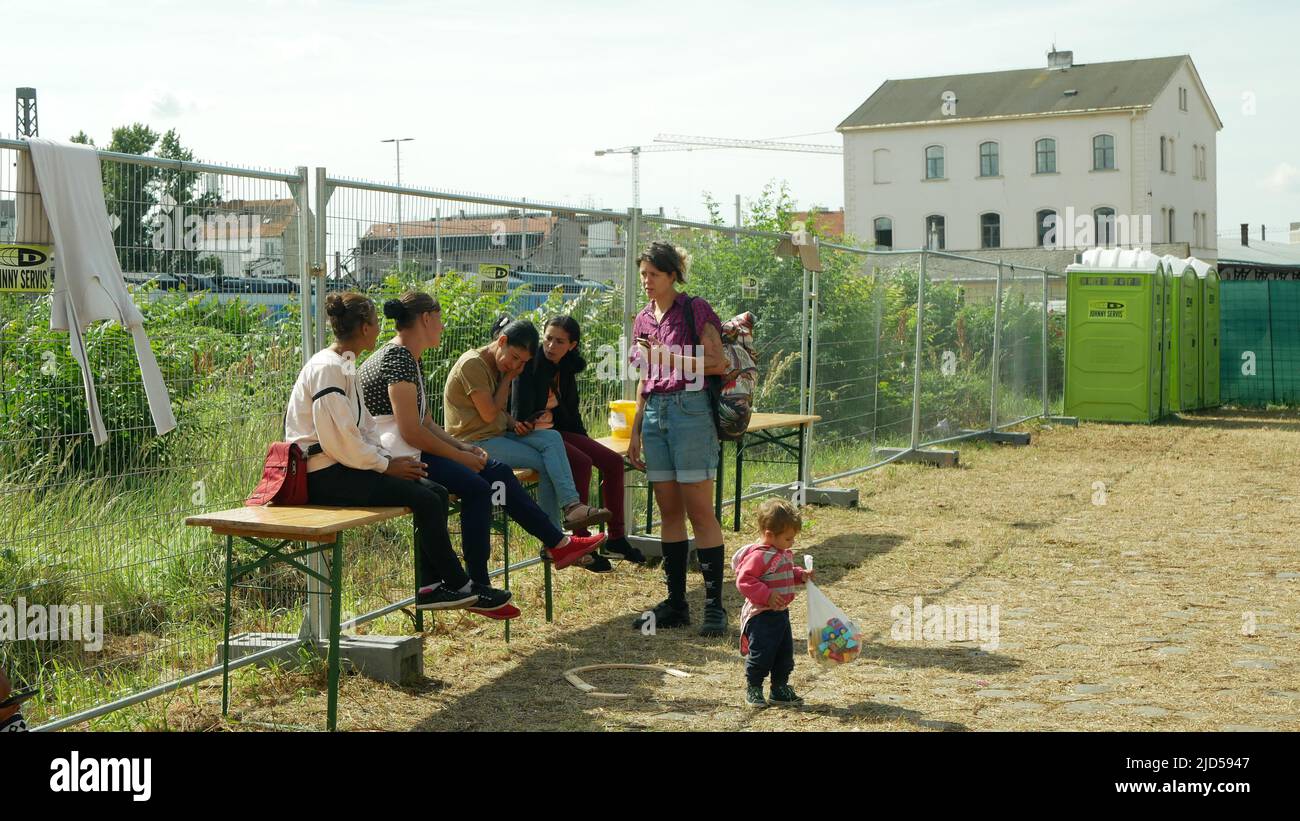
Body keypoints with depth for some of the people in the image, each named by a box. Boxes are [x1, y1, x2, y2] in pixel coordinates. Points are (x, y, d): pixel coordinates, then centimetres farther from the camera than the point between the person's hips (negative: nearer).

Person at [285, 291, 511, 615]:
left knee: (436, 492, 0)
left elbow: (362, 426, 20)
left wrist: (387, 458, 3)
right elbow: (337, 437, -22)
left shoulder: (345, 365, 16)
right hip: (324, 476, -10)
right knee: (425, 500, -16)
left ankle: (429, 587, -1)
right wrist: (385, 465, -13)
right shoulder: (327, 368, -16)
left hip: (343, 466, 10)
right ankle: (461, 587, -3)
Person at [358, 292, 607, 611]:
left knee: (498, 470, 6)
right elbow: (411, 431, -22)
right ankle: (478, 590, -18)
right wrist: (461, 456, -13)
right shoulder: (397, 358, -16)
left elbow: (426, 423, 18)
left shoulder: (409, 359, 18)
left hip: (412, 450, 11)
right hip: (393, 456, -11)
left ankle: (558, 543, 12)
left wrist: (463, 447, 4)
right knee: (475, 486, -24)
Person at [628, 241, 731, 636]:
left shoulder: (695, 309, -3)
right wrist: (635, 433, 18)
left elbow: (717, 363, -11)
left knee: (700, 512, -6)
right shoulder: (644, 319, 15)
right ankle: (675, 603, 14)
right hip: (655, 413, 6)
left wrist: (666, 356, -15)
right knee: (669, 511, 8)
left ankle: (714, 605, -1)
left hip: (689, 410, -6)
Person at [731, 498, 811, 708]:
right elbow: (744, 581, -25)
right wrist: (767, 595, -29)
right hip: (761, 616, -9)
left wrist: (801, 575, 7)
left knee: (785, 654, 14)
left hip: (780, 613, 9)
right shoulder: (758, 555, -21)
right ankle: (753, 689, 15)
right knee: (761, 654, -2)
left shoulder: (785, 554, 10)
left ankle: (780, 690, 27)